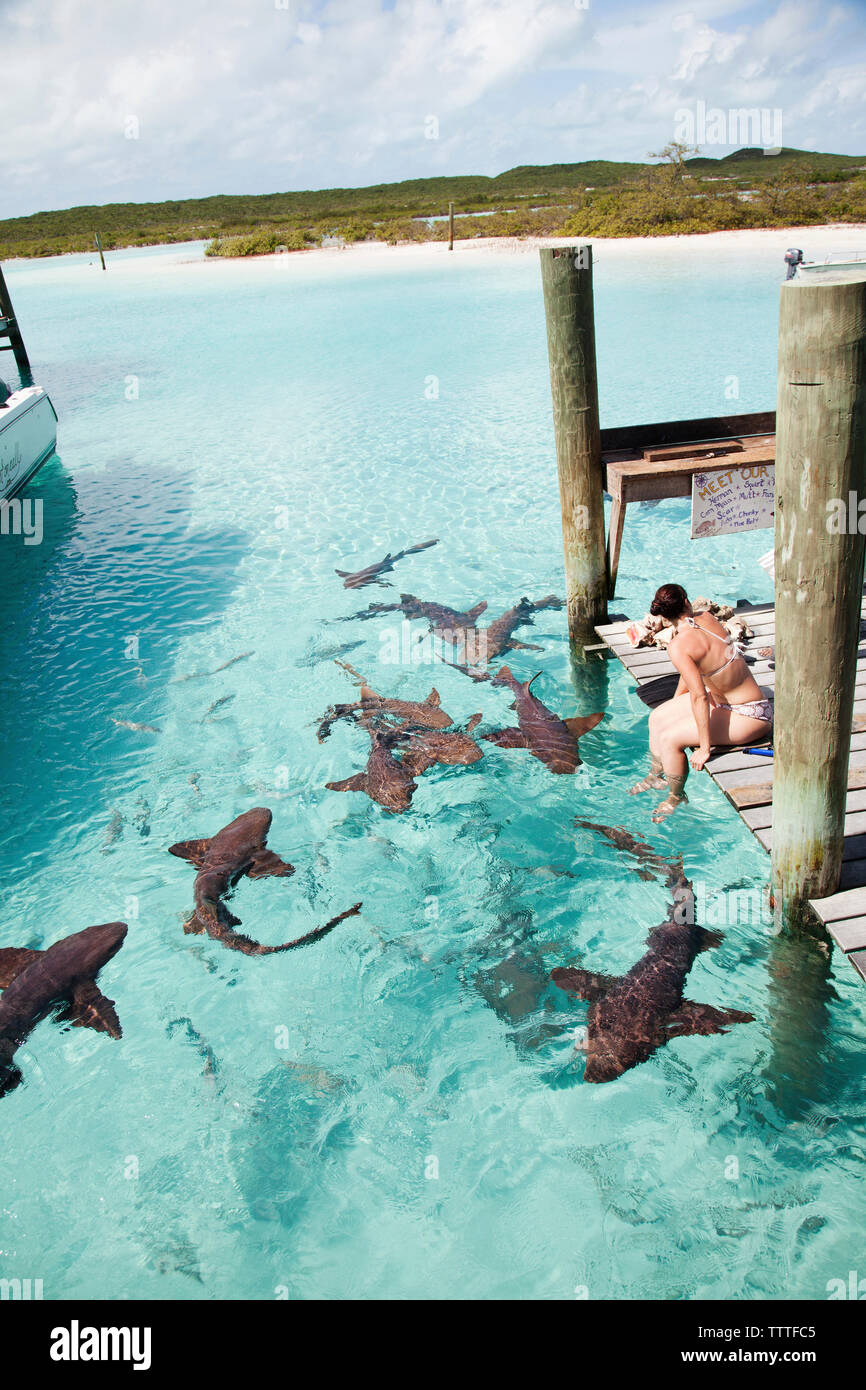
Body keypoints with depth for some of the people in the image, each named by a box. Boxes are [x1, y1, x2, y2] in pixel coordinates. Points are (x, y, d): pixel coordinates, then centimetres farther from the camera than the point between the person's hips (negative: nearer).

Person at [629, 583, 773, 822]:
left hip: (748, 717, -9)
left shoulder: (678, 645, -27)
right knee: (657, 717, 9)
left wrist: (704, 748, -20)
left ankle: (676, 798, 10)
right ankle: (656, 775, 32)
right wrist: (674, 704, 24)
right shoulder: (706, 618, -3)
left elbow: (699, 696, -28)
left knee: (670, 738, -15)